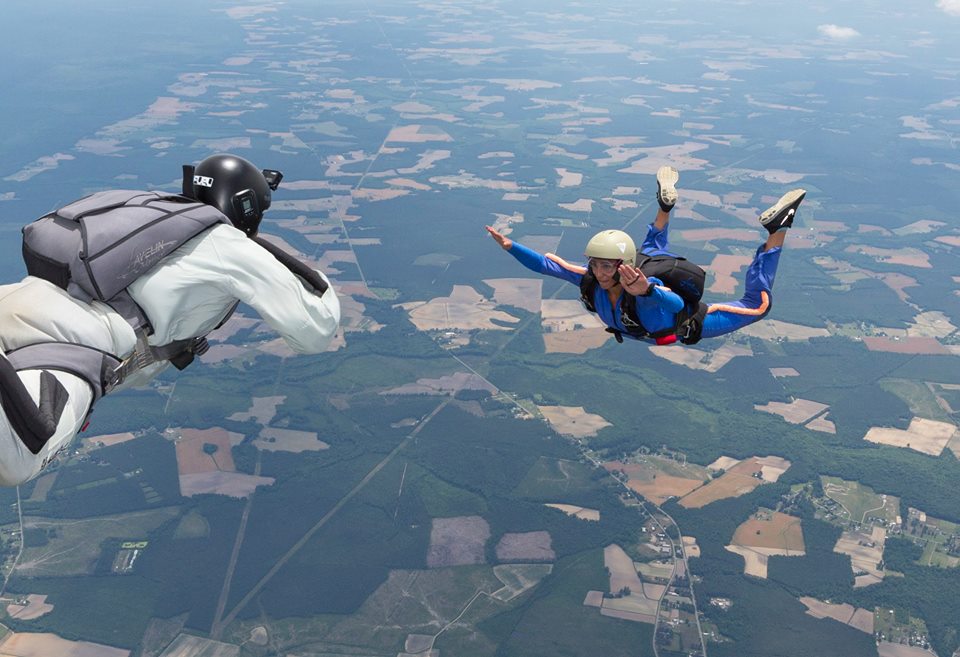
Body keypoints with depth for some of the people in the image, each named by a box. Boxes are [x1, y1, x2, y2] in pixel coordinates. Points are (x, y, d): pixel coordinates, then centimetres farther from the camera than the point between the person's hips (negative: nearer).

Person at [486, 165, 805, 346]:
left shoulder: (642, 287, -48)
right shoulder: (590, 280, -32)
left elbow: (676, 302, -68)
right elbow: (545, 264, -25)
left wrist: (646, 290, -88)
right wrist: (509, 246, -37)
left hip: (688, 328, -6)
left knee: (757, 306, 3)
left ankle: (777, 228, 8)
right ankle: (665, 204, 39)